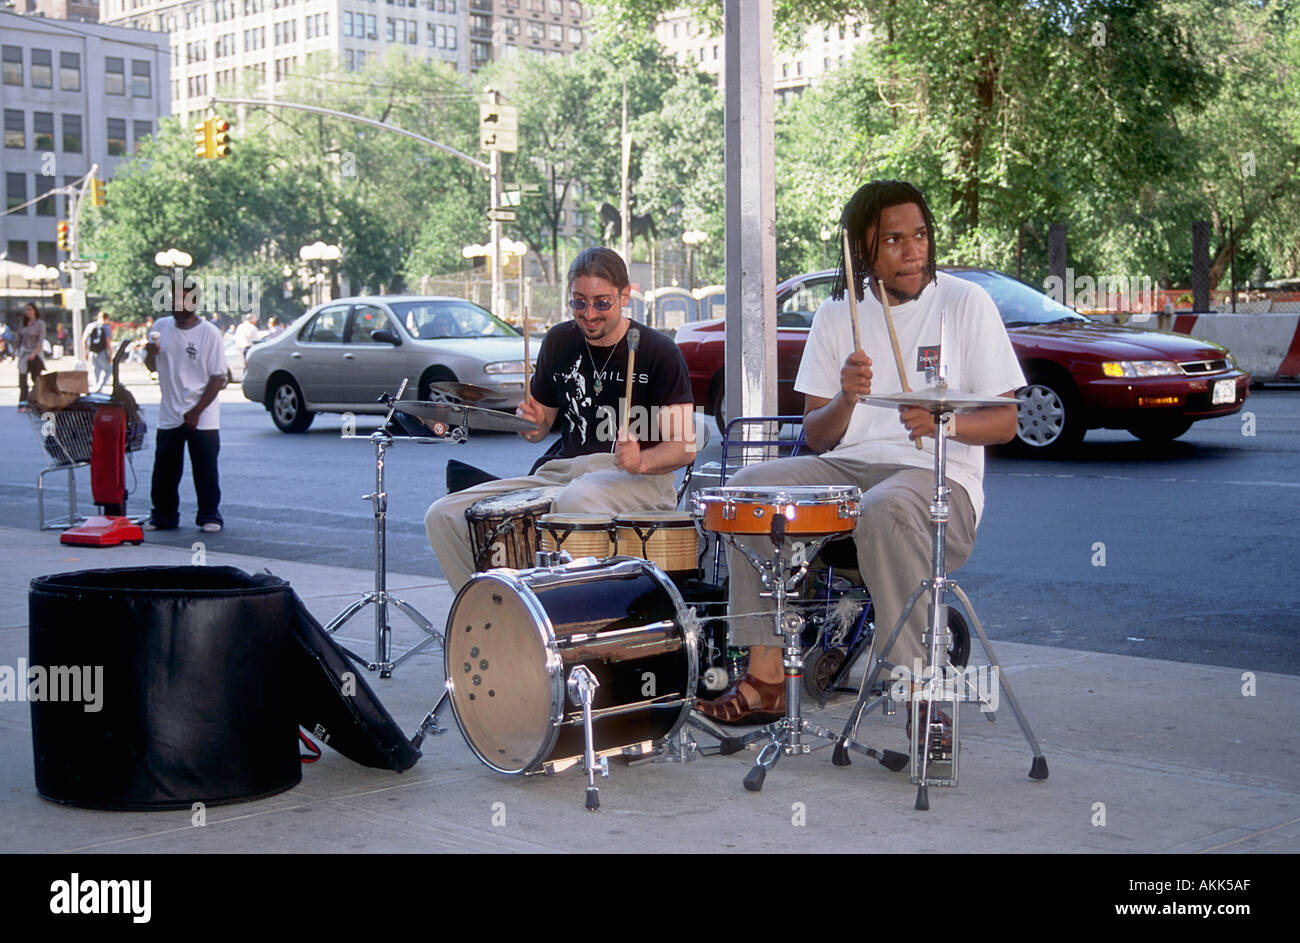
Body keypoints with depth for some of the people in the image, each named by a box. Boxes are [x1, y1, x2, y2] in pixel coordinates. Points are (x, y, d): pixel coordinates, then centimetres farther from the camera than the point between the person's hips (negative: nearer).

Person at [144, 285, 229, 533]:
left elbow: (218, 378, -7)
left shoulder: (209, 333, -6)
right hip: (168, 417, 4)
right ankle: (164, 516, 18)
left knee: (205, 471, 0)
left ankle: (209, 517, 11)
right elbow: (153, 368, 16)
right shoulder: (161, 327, 7)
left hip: (202, 418, -4)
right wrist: (151, 353, -8)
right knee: (164, 470, 6)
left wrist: (197, 412, -12)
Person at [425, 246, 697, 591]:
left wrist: (641, 460, -28)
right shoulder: (559, 342, 11)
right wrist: (532, 423, -4)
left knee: (574, 501, -42)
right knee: (443, 516, -9)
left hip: (638, 481, -6)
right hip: (560, 470, 6)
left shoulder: (659, 352, -4)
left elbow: (685, 446, -7)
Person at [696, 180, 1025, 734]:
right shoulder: (836, 315, 11)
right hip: (847, 468, 5)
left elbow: (1005, 422, -1)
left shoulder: (965, 303, 1)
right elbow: (815, 437, 9)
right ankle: (767, 675, -18)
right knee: (749, 489, -20)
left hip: (939, 477, -4)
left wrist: (945, 422, -21)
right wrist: (846, 399, -13)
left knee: (884, 512, -38)